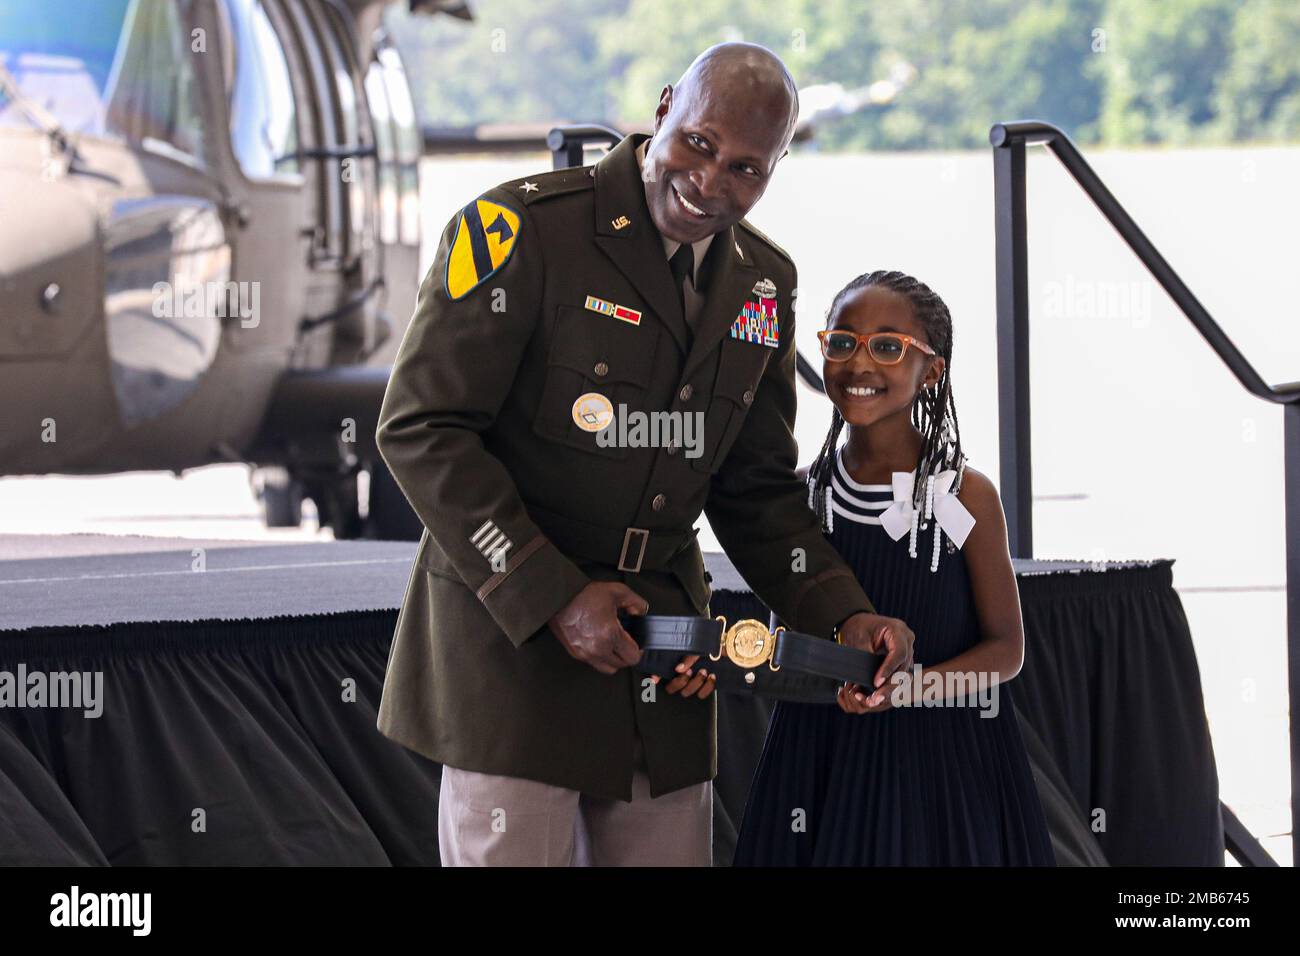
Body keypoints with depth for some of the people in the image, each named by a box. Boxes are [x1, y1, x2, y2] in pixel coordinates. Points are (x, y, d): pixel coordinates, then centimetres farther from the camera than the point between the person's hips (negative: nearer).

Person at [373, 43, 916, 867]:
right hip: (509, 629, -6)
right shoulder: (524, 228, -12)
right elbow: (421, 430, -14)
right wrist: (553, 597, -18)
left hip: (658, 642, 6)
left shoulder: (763, 284, 9)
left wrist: (843, 617, 0)